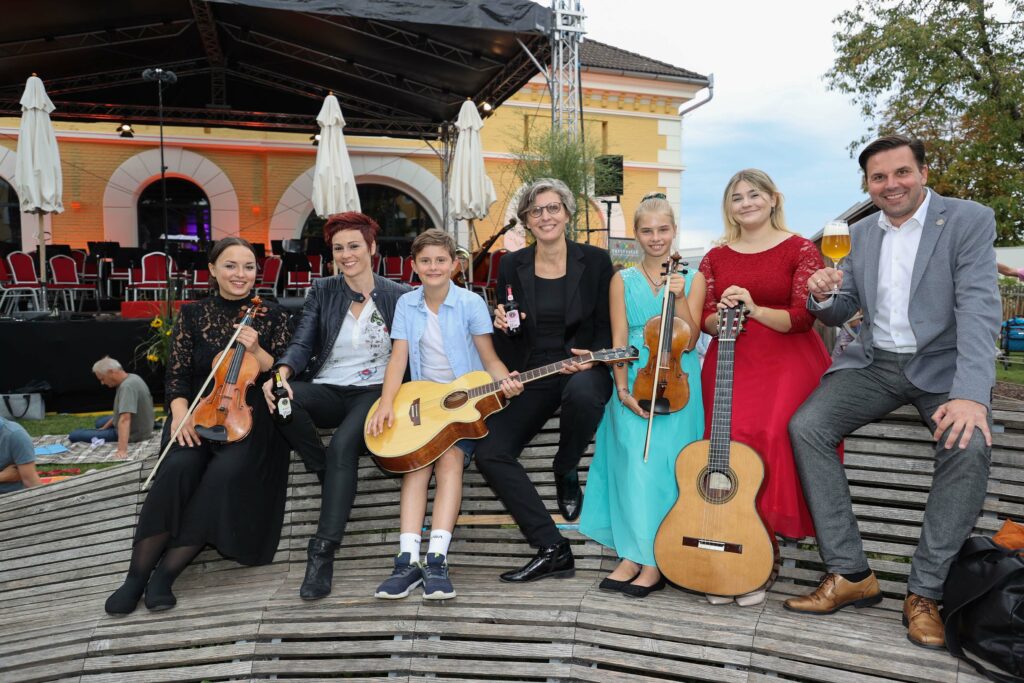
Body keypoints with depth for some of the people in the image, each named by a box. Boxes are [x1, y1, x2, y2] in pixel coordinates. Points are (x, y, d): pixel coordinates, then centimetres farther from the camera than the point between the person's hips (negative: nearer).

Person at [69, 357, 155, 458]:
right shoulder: (131, 378, 0)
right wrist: (105, 427, 13)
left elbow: (125, 419, -42)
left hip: (133, 433, -10)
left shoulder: (127, 386, -31)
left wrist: (122, 450, -49)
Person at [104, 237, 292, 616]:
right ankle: (136, 575, -15)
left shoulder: (272, 316, 7)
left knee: (226, 471, -31)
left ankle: (167, 572, -18)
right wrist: (180, 413, -12)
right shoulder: (193, 314, 10)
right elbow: (177, 375, 6)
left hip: (250, 418, -1)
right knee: (179, 466, -30)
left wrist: (256, 350, -14)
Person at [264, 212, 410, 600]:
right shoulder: (321, 292, 10)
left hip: (375, 391, -3)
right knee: (280, 398, -29)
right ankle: (331, 477, -11)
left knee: (343, 445, -32)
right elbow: (302, 344, 0)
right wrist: (282, 373, -20)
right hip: (328, 391, 3)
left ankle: (323, 552, -25)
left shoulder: (398, 296, 5)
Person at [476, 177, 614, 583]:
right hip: (531, 376, 3)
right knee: (490, 453, -17)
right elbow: (505, 337, 12)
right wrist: (502, 325, -10)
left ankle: (566, 473, -6)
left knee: (582, 393, -40)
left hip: (582, 370, -2)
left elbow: (607, 328, 2)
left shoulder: (595, 261, 2)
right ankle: (552, 551, -10)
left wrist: (590, 359, -16)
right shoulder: (512, 266, 7)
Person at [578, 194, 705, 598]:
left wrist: (679, 297, -11)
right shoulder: (623, 281, 12)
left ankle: (654, 561, -6)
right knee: (635, 455, -16)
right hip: (633, 381, 1)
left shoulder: (692, 278, 9)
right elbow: (619, 340, 4)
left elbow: (688, 342, 1)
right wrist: (623, 390, -8)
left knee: (663, 459, -14)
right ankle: (634, 553, -5)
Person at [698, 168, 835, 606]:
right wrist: (722, 315, -13)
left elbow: (804, 317, -5)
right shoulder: (716, 257, 14)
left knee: (773, 438, -23)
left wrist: (756, 310, -20)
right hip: (731, 361, 3)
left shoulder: (800, 250, 4)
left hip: (788, 360, -2)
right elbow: (705, 322, 10)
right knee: (730, 442, -16)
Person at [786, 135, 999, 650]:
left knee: (968, 446, -32)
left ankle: (926, 592, -14)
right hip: (875, 362, 4)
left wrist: (971, 394, -32)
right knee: (805, 427, -18)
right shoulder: (863, 233, 9)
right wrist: (824, 296, -13)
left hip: (943, 364, -4)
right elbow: (841, 312, 13)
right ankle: (850, 573, -11)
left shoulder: (969, 220, -6)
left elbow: (978, 307, -18)